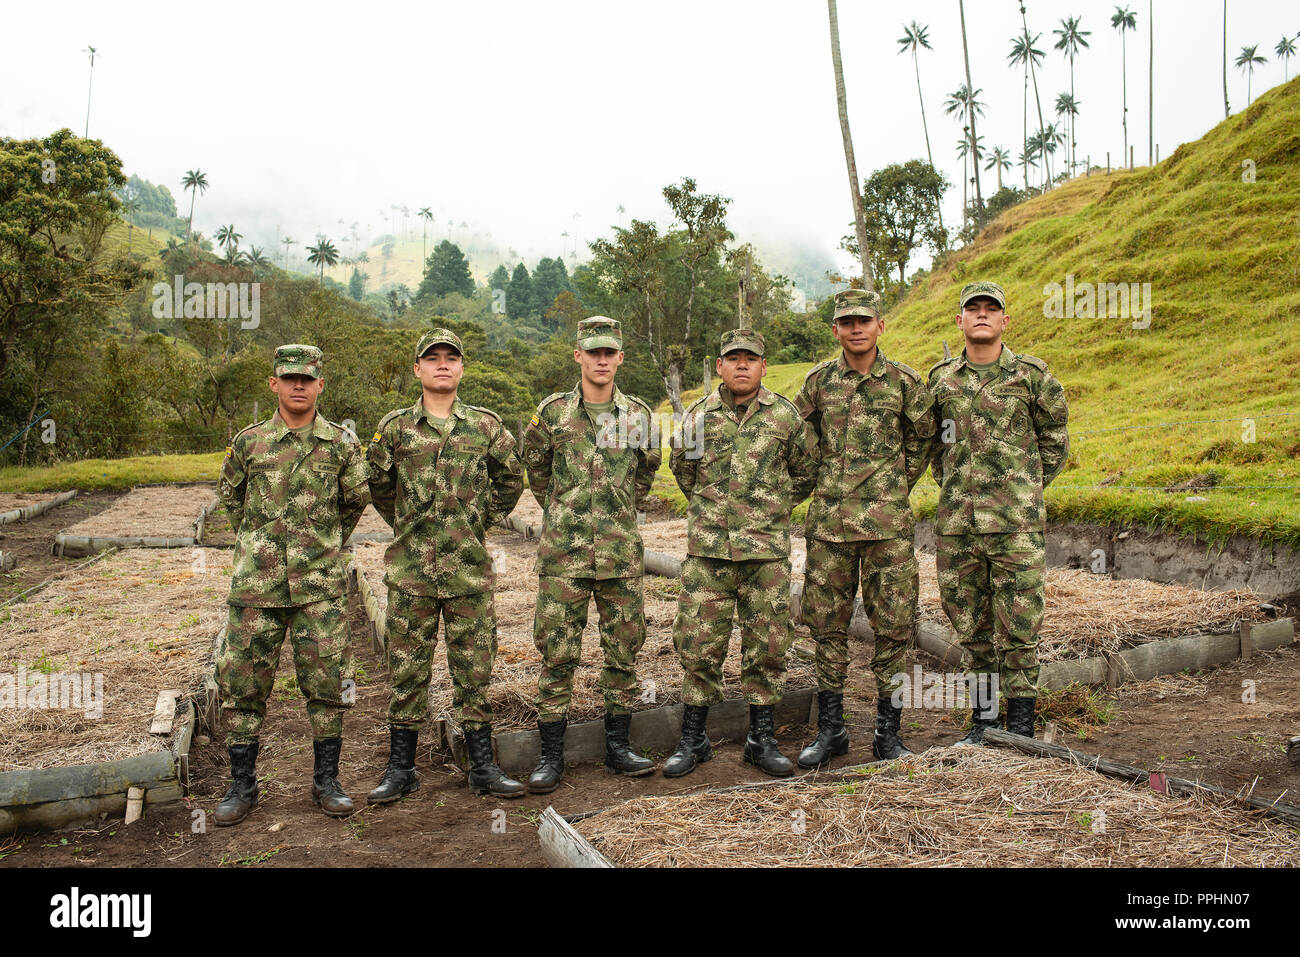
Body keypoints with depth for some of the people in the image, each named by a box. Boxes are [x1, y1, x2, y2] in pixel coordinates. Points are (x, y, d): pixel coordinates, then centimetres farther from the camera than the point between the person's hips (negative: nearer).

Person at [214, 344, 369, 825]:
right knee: (241, 681, 4)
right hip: (257, 583, 1)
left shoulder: (341, 443, 1)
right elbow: (229, 493, 20)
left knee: (326, 681, 3)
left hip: (321, 583, -1)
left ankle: (326, 781, 18)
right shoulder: (249, 442, 3)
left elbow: (356, 500, 15)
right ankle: (242, 785, 19)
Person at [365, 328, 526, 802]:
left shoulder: (486, 425, 4)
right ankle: (400, 768, 20)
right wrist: (408, 528, 13)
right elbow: (378, 487, 15)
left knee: (474, 669, 6)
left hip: (470, 568, 0)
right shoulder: (394, 427, 4)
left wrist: (484, 520, 10)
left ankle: (483, 767, 17)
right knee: (407, 669, 7)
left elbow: (510, 481, 15)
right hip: (410, 571, 0)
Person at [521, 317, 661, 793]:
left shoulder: (638, 414, 5)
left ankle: (617, 745, 22)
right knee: (557, 652, 0)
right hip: (563, 552, -2)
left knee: (623, 650, 8)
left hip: (622, 552, 2)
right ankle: (551, 755, 11)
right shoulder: (553, 411, 1)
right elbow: (535, 466, 15)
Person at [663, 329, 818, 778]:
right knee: (699, 644, 2)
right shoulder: (698, 416, 4)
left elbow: (806, 469, 16)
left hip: (767, 549, 0)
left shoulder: (784, 415, 3)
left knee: (767, 644, 5)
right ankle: (692, 739, 16)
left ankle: (761, 739, 20)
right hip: (708, 550, 0)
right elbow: (681, 468, 21)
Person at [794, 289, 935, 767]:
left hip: (887, 522, -1)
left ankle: (888, 732, 15)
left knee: (894, 626, 2)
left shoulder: (904, 382, 3)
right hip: (828, 521, 1)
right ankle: (830, 730, 19)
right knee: (828, 625, 6)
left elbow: (922, 438, 16)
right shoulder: (818, 381, 6)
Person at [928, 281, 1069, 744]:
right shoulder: (941, 378, 10)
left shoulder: (1031, 375, 2)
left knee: (1018, 625, -1)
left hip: (1016, 520, -3)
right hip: (955, 520, 3)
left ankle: (1021, 723, 11)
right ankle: (983, 717, 24)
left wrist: (1026, 489, 6)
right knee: (971, 622, 11)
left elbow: (1054, 440, 11)